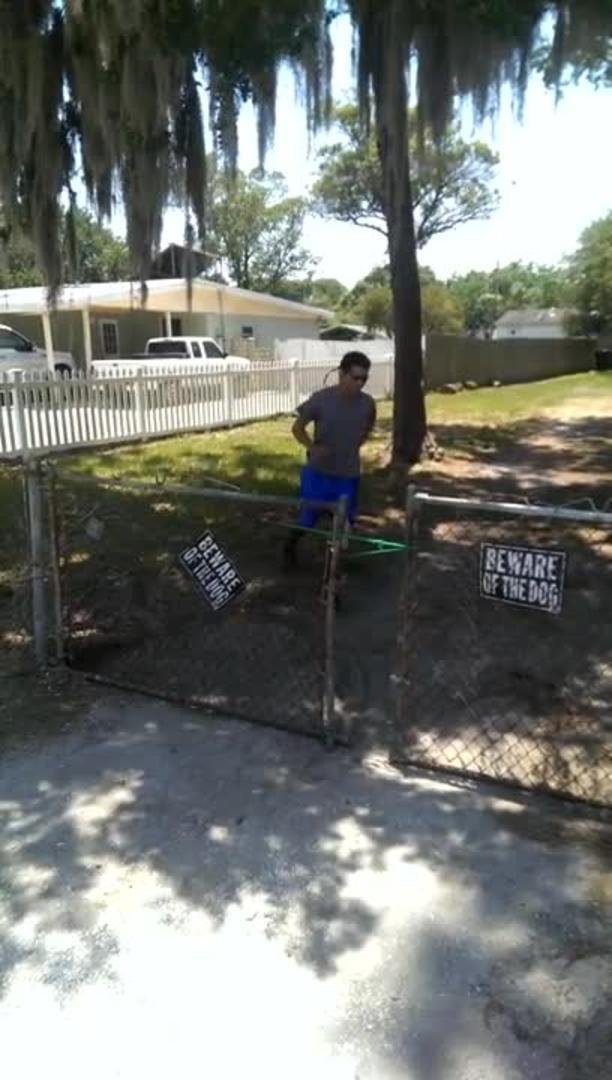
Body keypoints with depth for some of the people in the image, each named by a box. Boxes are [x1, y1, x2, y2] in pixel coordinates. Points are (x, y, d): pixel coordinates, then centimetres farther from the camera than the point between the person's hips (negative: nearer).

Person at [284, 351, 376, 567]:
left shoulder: (367, 403, -8)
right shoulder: (321, 399, -17)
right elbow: (297, 428, -5)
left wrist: (353, 446, 5)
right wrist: (312, 447, -20)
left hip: (348, 473, 3)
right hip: (318, 471, -2)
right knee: (307, 518, 7)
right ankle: (290, 547, 36)